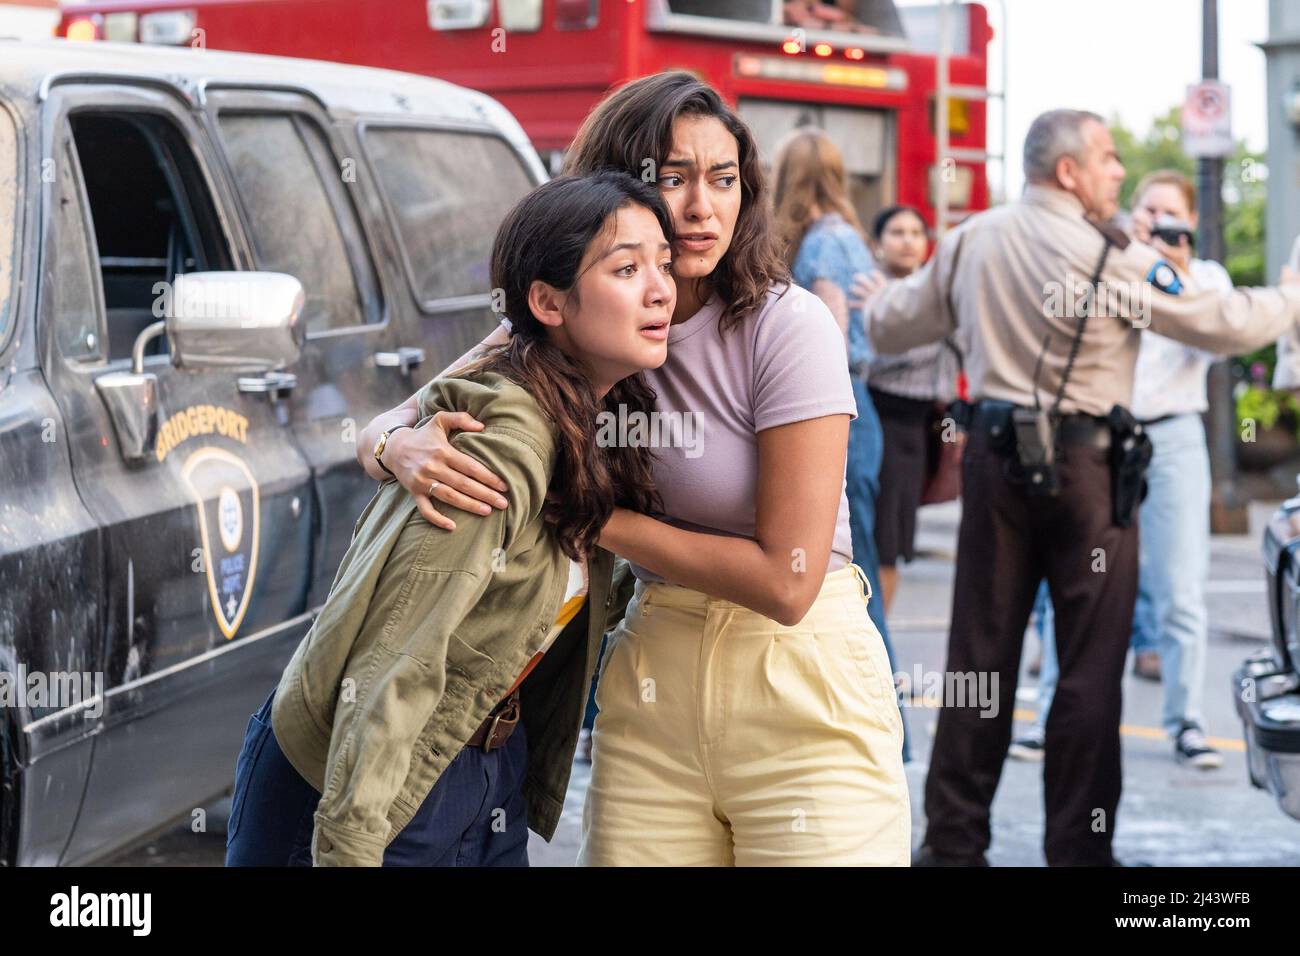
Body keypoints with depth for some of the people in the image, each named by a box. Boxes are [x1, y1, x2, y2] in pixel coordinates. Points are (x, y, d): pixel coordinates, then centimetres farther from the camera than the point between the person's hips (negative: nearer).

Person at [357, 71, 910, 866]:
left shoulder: (788, 327, -14)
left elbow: (785, 579, -17)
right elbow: (381, 425, 4)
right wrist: (406, 448, -20)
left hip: (799, 690, -4)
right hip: (651, 687, 4)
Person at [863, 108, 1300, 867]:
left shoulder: (971, 243, 5)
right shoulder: (1114, 259, -11)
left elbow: (887, 325, 15)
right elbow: (1225, 323, -6)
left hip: (997, 460, 5)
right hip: (1085, 465, -5)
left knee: (980, 657, 9)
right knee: (1090, 668, 3)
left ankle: (953, 838, 12)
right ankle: (1078, 844, 5)